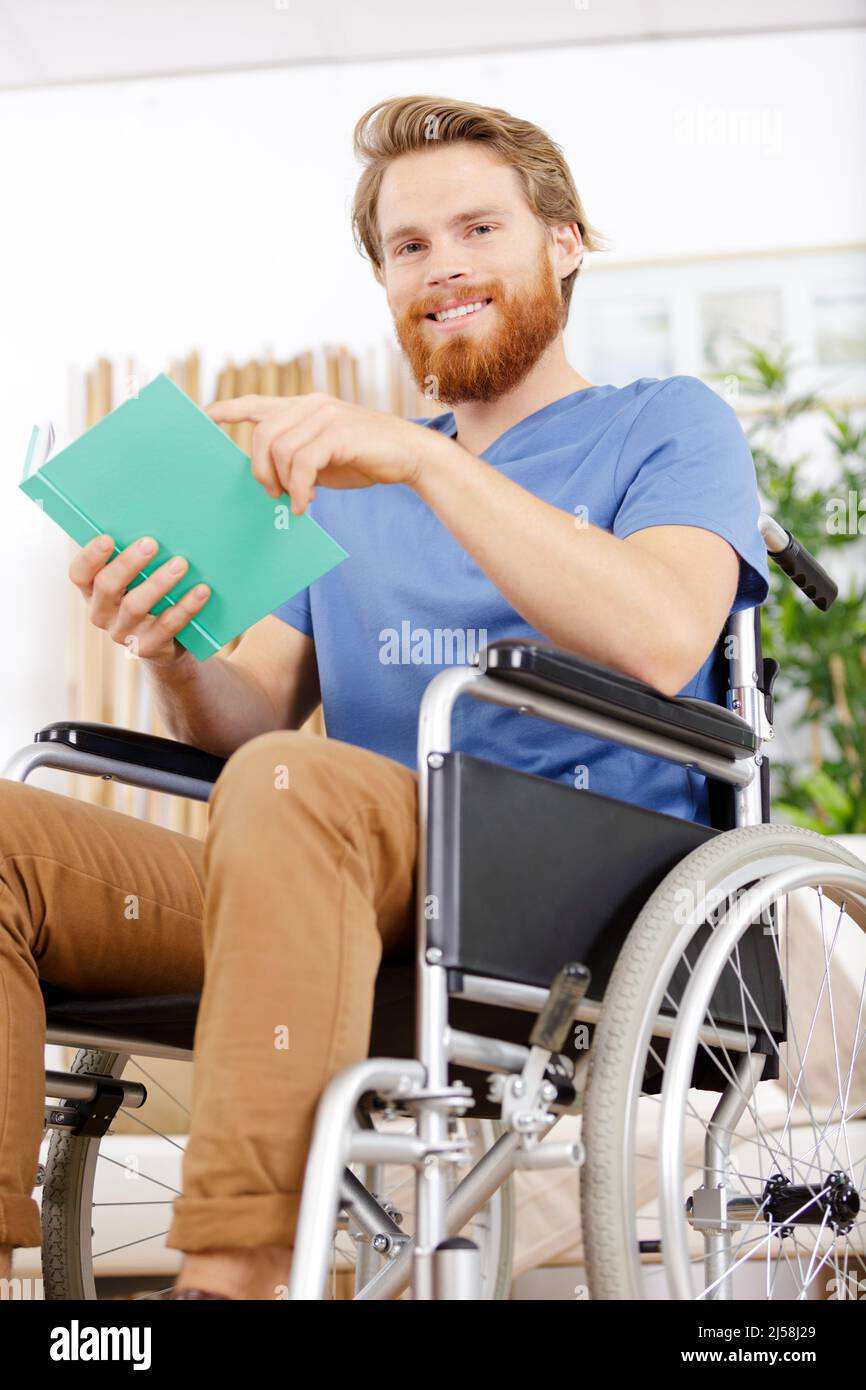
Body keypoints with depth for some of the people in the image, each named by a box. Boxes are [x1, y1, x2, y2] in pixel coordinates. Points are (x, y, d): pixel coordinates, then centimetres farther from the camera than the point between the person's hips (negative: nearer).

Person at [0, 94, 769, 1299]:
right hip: (354, 900, 6)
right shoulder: (348, 477, 28)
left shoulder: (666, 426, 11)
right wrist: (172, 659, -6)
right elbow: (244, 722, 18)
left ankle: (235, 1277, -41)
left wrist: (425, 459, -17)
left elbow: (663, 642, -12)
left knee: (292, 784, -36)